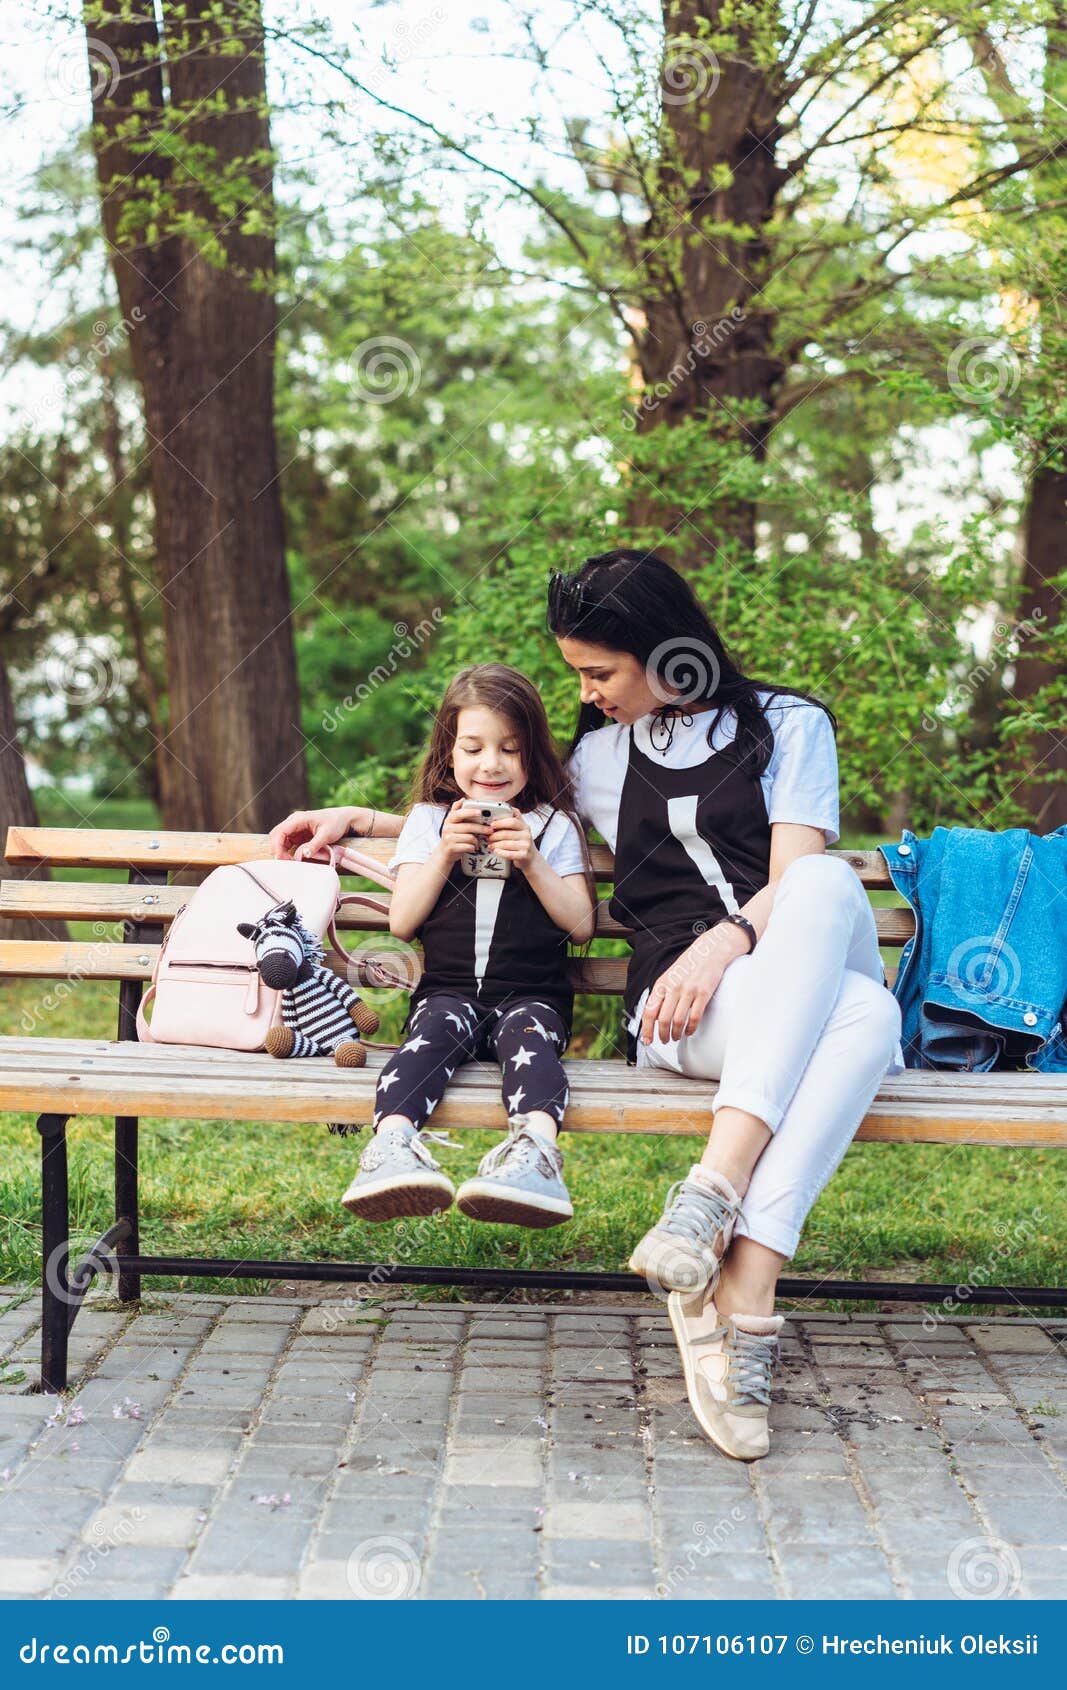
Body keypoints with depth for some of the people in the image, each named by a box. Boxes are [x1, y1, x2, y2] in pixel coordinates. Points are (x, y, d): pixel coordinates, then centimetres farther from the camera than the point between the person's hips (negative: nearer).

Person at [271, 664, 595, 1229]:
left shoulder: (555, 825, 16)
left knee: (527, 1033, -35)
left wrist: (531, 863, -5)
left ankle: (536, 1144, -60)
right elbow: (402, 922, 10)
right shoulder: (429, 820, 19)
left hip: (531, 994, 0)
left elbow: (580, 924, 8)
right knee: (434, 1030, -33)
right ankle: (393, 1142, -57)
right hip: (448, 989, 1)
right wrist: (444, 855, -3)